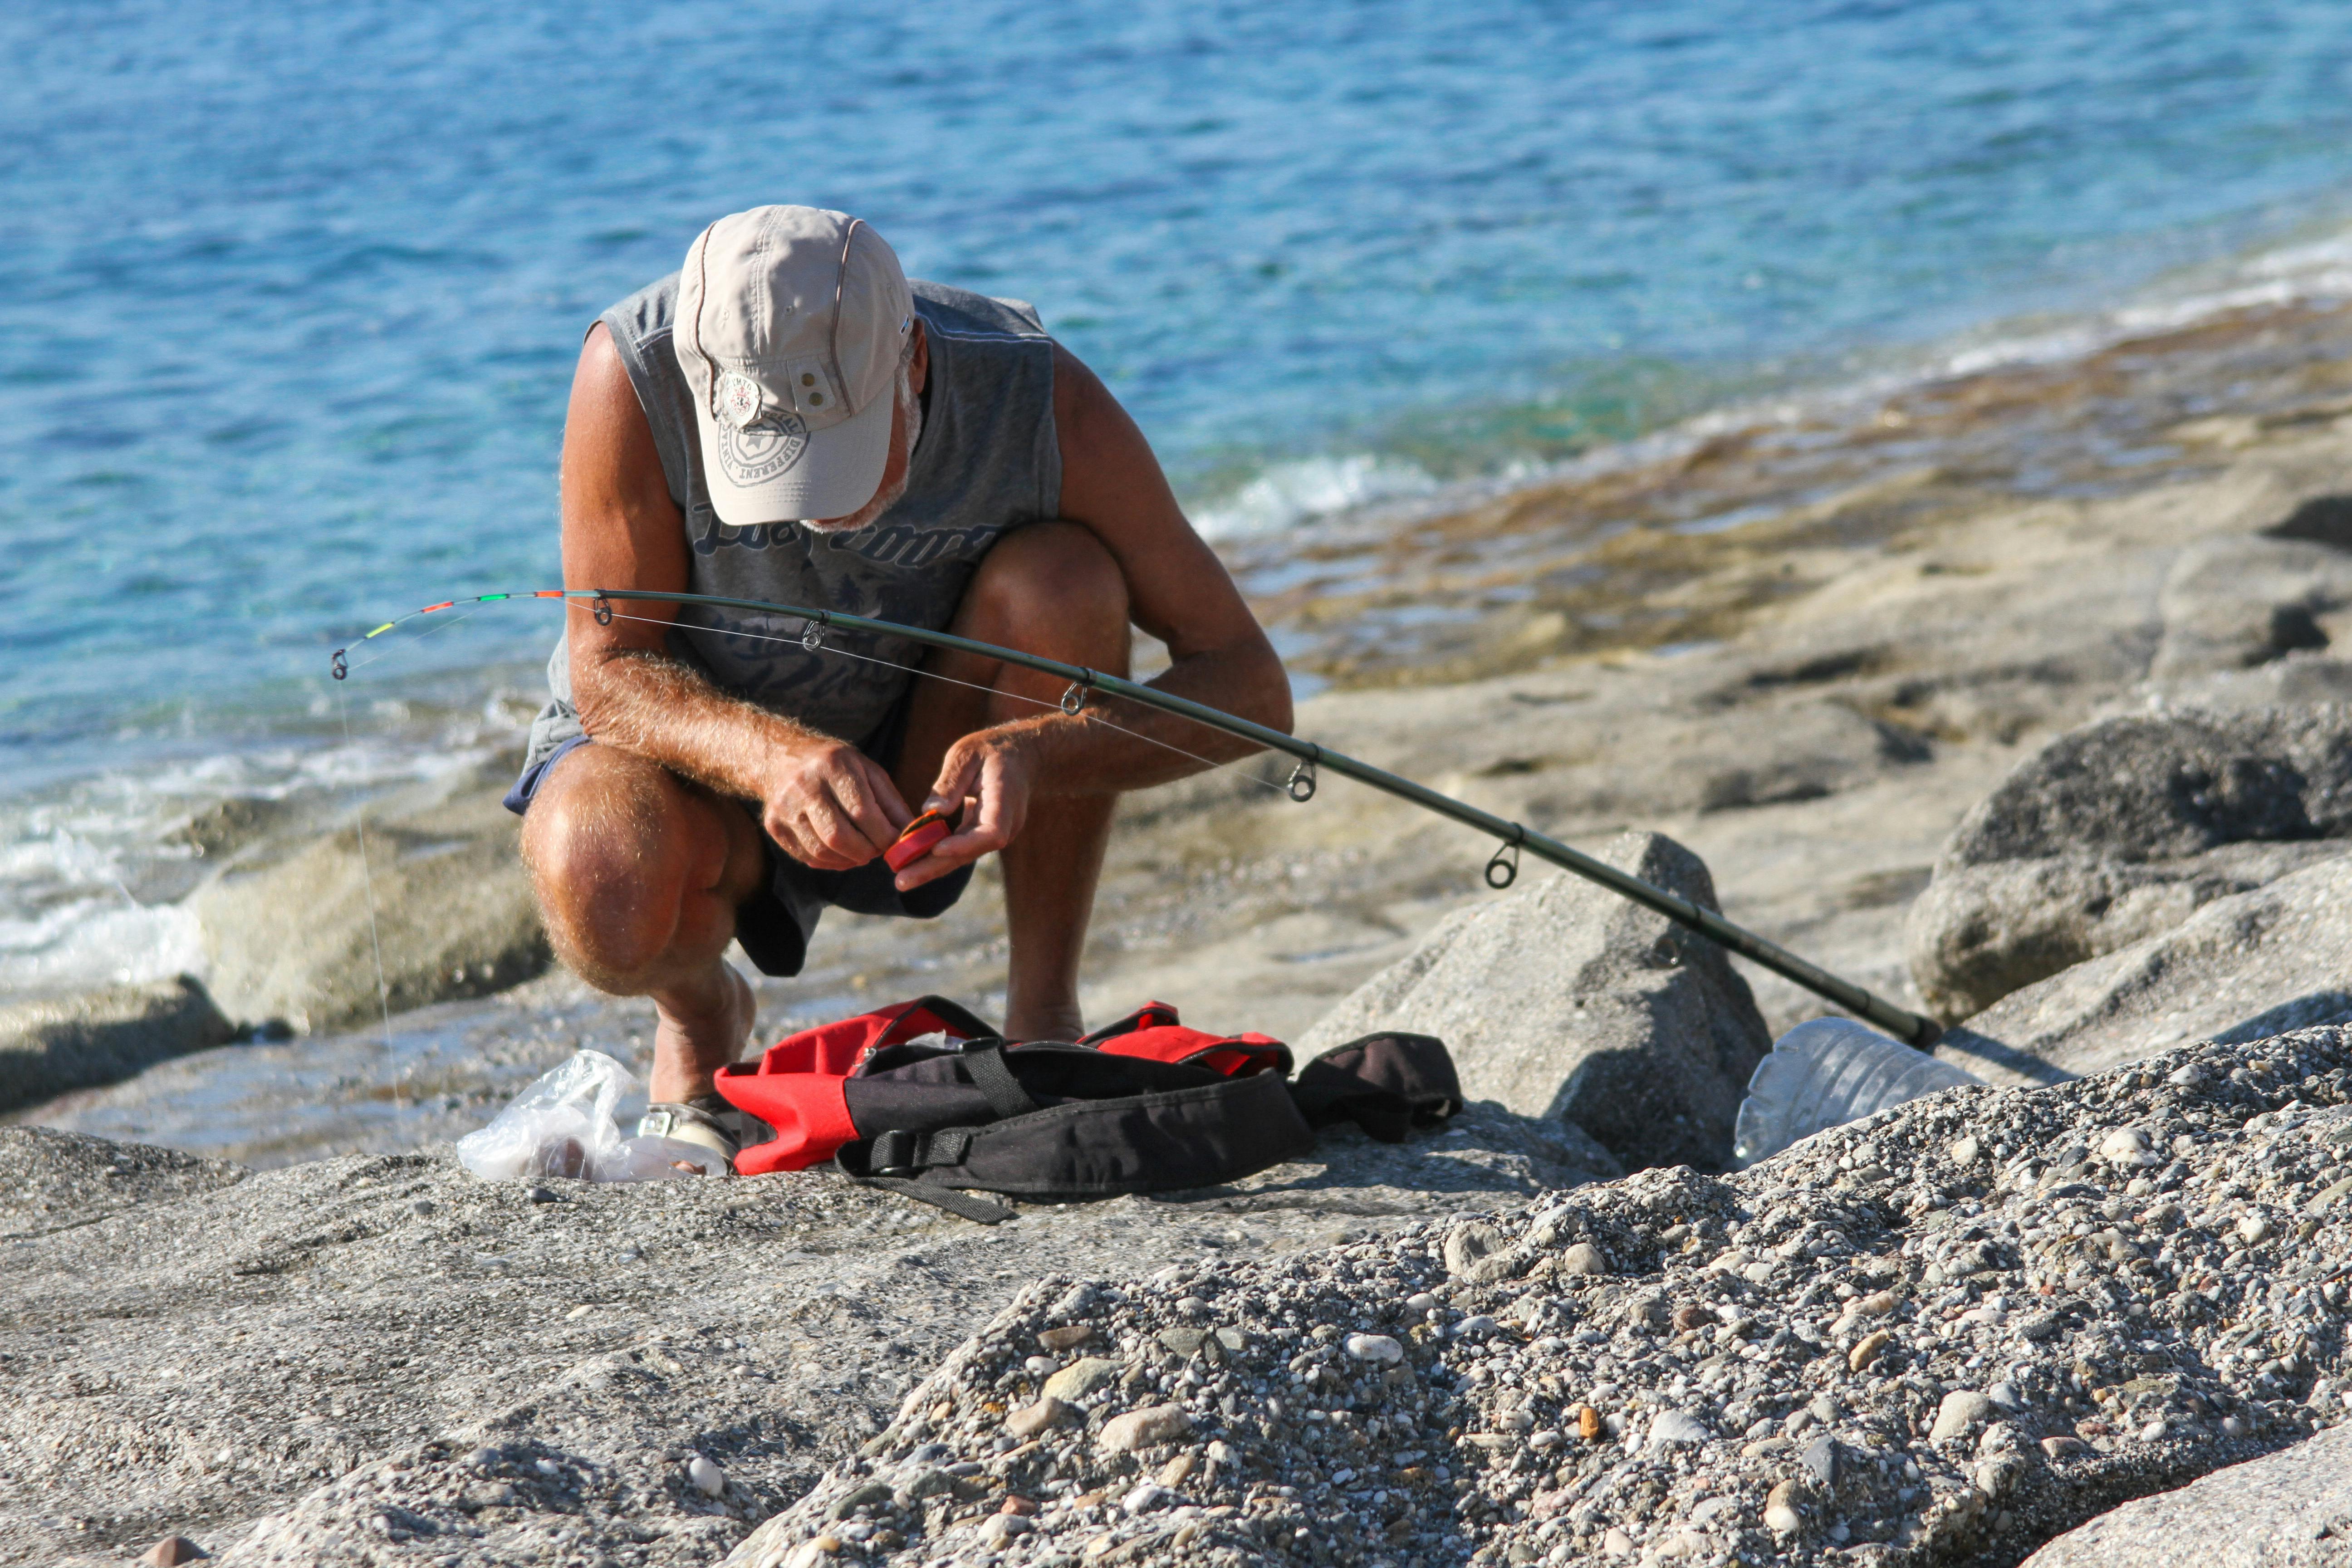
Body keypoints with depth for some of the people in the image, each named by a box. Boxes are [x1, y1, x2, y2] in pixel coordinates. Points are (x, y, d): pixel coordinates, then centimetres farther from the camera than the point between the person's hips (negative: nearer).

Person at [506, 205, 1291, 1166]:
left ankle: (1044, 1022, -14)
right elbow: (611, 672, -23)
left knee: (1061, 579, -29)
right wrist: (773, 755, -44)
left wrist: (1035, 752, -42)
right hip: (702, 748, -1)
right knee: (606, 906, -36)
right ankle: (702, 1016, 3)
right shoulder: (634, 374, -30)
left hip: (920, 771, 1)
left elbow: (1251, 689, -24)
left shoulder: (1039, 401, -27)